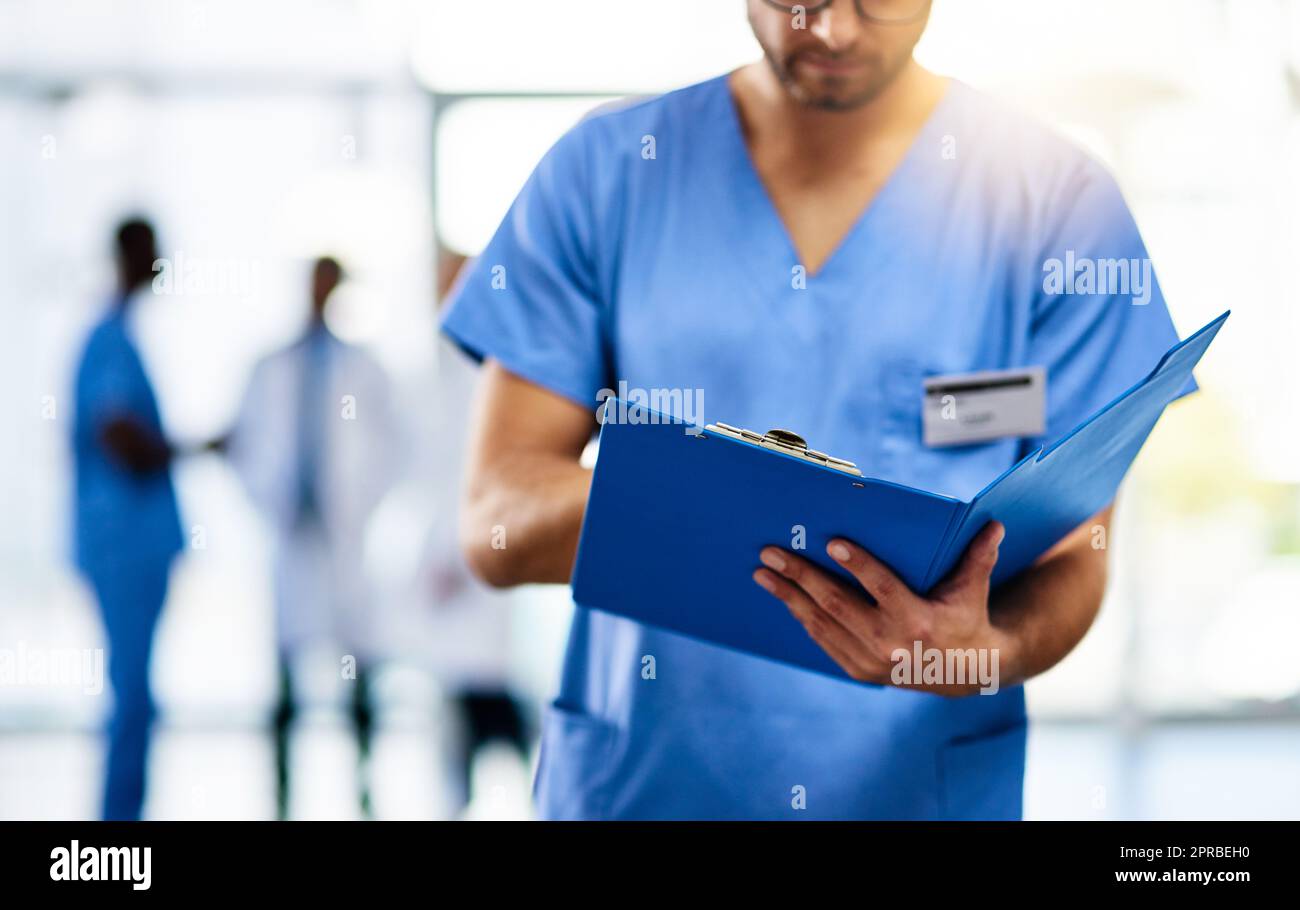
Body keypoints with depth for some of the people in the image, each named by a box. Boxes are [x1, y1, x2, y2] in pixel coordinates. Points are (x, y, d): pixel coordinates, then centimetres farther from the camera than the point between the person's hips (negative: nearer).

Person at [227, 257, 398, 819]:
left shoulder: (363, 370, 6)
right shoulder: (271, 371, 8)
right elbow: (247, 446, 9)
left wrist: (354, 508, 0)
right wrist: (276, 508, 3)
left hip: (347, 538, 0)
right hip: (290, 538, 1)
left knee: (357, 655, -3)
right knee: (287, 662, 2)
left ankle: (364, 792, -1)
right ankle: (282, 797, 5)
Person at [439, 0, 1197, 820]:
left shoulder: (1058, 202, -2)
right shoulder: (604, 170, 1)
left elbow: (1071, 550, -3)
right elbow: (495, 529, -3)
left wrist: (983, 653, -24)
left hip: (917, 785, 0)